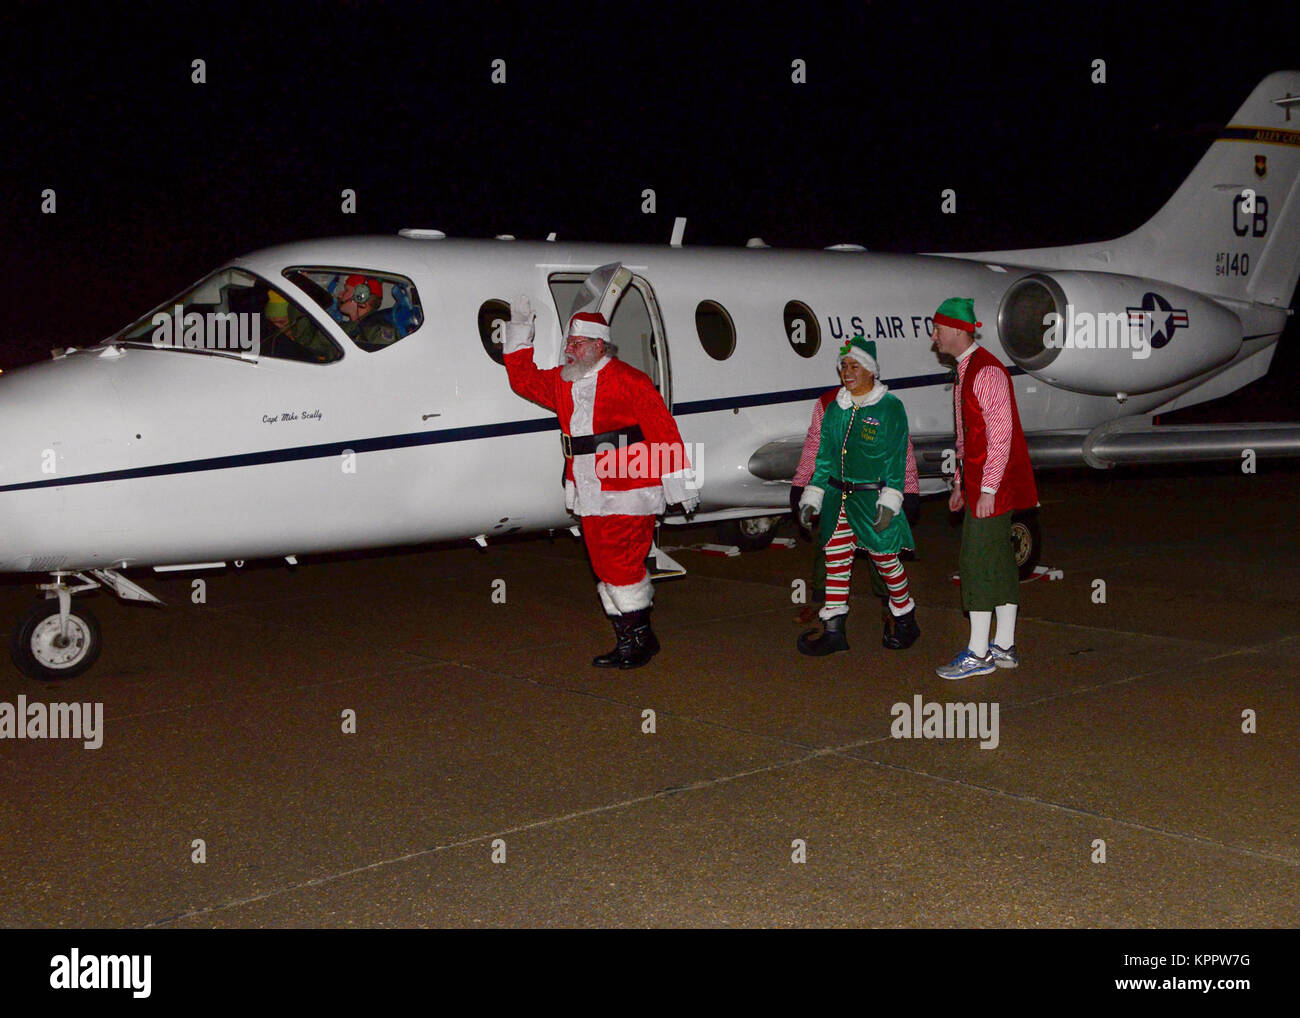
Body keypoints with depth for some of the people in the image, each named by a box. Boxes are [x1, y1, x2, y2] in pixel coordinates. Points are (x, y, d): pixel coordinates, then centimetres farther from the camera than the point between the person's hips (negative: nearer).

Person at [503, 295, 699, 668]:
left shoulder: (628, 381, -10)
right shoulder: (562, 382, 12)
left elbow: (662, 431, -11)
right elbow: (524, 380, 27)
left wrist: (680, 485, -10)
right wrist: (519, 331, 20)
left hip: (627, 494, -8)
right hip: (588, 495, 8)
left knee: (619, 564, -10)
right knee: (604, 568, 10)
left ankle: (642, 636, 6)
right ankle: (627, 642, 20)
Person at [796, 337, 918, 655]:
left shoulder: (890, 407, -5)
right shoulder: (835, 408, 11)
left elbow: (897, 459, -7)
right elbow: (824, 456, 15)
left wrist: (889, 502, -14)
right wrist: (811, 498, 11)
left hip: (873, 497, -5)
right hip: (838, 497, 5)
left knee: (885, 559, 4)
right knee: (835, 560, 4)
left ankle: (905, 617, 25)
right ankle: (833, 629, 10)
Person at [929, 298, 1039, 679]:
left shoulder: (987, 371, -15)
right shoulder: (965, 371, 16)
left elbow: (1000, 433, -20)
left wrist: (988, 489, -22)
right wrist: (960, 484, 21)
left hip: (992, 487, -10)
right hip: (978, 483, 10)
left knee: (977, 562, -8)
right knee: (999, 562, 12)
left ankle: (978, 654, -3)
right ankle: (1004, 647, 18)